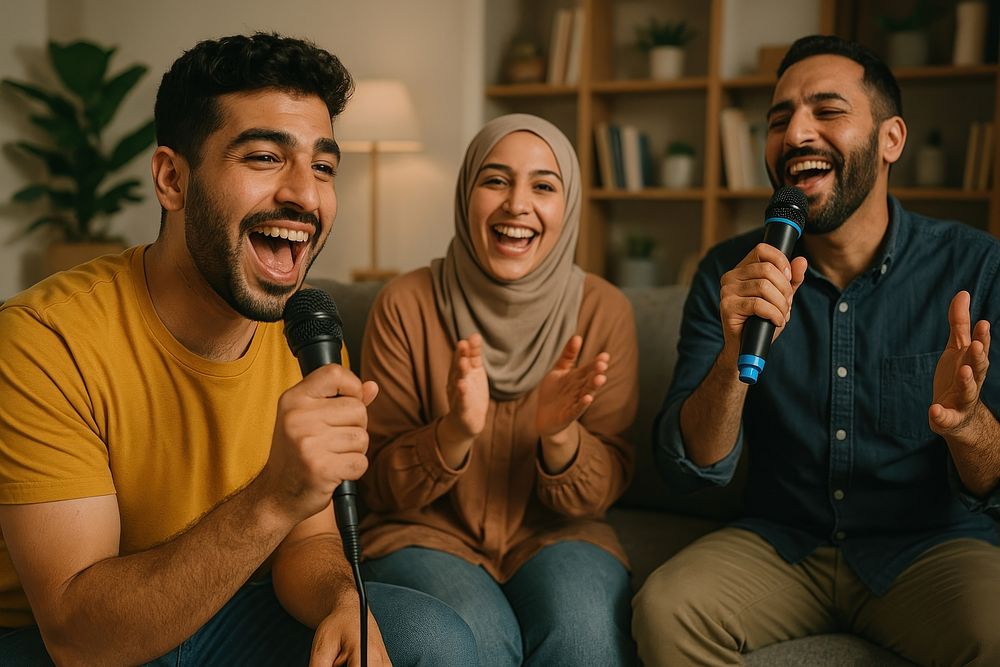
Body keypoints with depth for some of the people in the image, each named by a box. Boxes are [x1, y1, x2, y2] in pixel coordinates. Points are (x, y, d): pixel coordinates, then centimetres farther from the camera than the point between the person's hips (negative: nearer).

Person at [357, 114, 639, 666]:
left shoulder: (604, 311, -5)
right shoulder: (406, 305, -9)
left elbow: (603, 490, -3)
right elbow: (380, 486, -7)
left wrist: (559, 435, -26)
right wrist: (454, 432, -27)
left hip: (554, 537, 1)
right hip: (427, 535, -1)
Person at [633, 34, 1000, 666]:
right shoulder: (730, 274, -4)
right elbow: (689, 468, -9)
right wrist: (736, 358, -29)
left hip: (929, 547, -1)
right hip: (782, 543, 2)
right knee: (663, 609, -26)